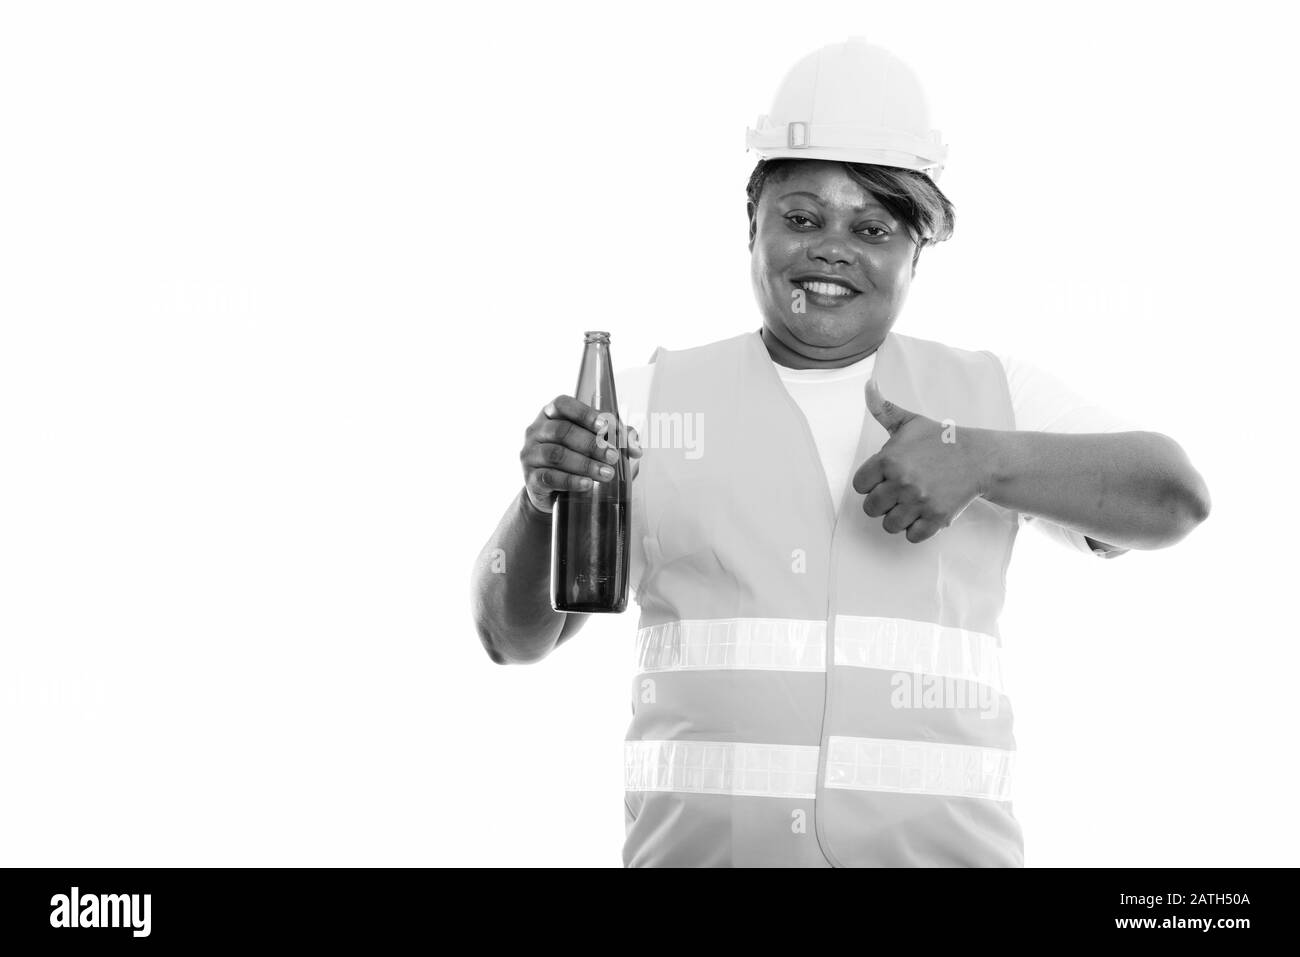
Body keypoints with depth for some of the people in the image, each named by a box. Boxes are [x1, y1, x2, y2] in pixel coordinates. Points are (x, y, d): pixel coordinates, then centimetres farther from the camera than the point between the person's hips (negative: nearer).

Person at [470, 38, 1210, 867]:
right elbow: (515, 634, 6)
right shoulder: (652, 400, 7)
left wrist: (982, 460, -14)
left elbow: (1175, 497, -2)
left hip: (937, 847, 0)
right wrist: (540, 502, -14)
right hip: (699, 848, 0)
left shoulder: (993, 397, 9)